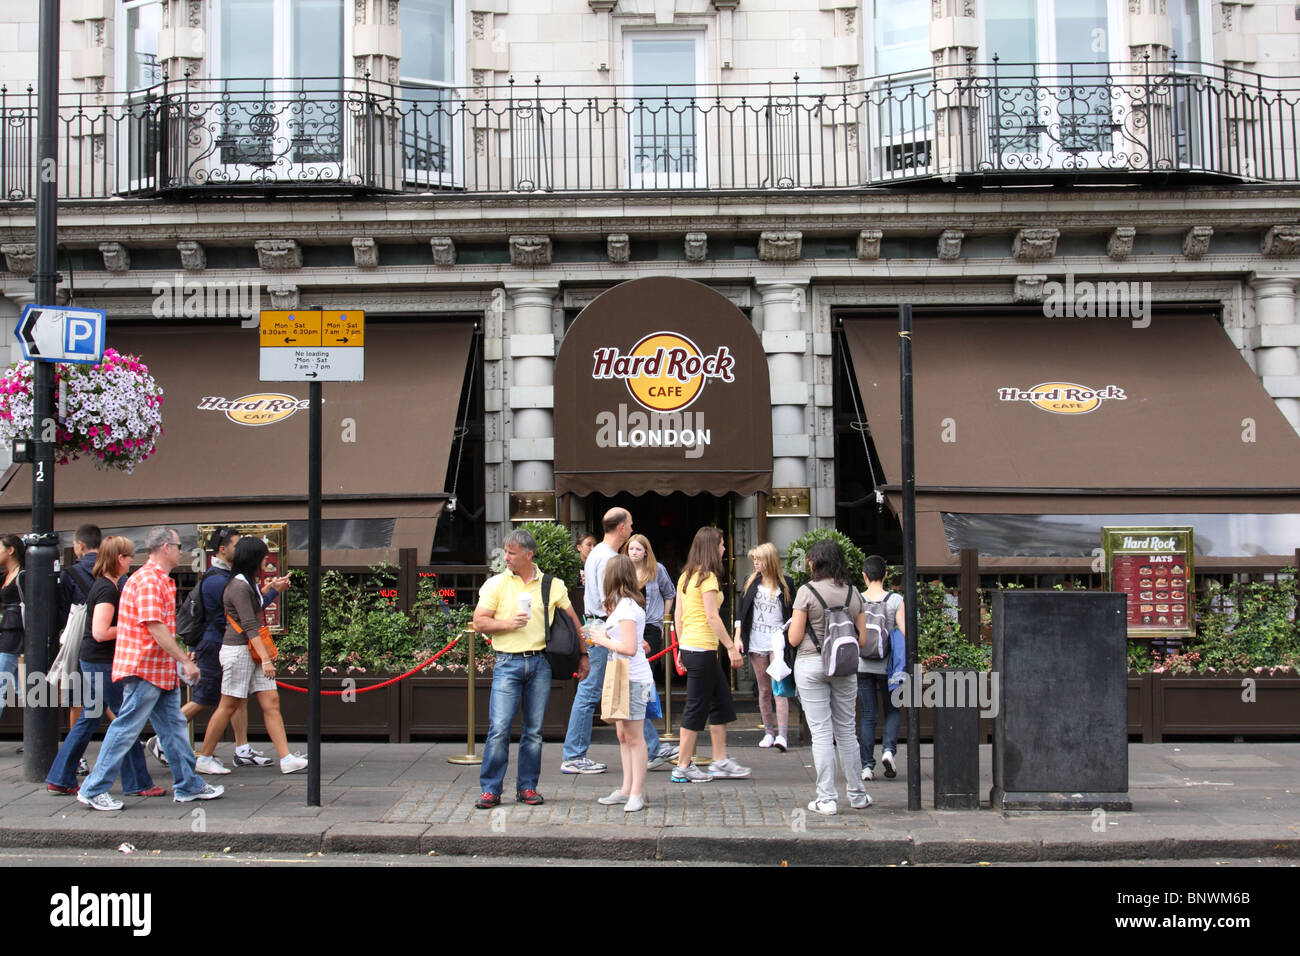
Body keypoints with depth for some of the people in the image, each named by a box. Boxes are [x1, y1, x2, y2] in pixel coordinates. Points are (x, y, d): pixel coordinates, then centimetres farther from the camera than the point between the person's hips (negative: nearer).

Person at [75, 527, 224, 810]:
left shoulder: (161, 580, 17)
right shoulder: (148, 580, -17)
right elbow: (155, 627, -24)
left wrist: (180, 655, 23)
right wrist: (185, 660, -21)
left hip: (162, 670, 10)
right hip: (145, 669, -10)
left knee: (174, 727, 12)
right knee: (126, 728, -3)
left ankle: (188, 786, 19)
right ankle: (93, 789, 5)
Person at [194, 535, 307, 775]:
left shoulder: (249, 584, 14)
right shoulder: (239, 587, -16)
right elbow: (249, 626, -21)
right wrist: (265, 659, -24)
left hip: (253, 651, 9)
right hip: (238, 650, -9)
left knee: (271, 702, 1)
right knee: (228, 706, 0)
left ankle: (287, 759, -2)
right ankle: (204, 759, 14)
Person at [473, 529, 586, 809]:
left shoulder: (552, 585, 7)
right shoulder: (495, 584, 4)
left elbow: (572, 620, 16)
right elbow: (479, 622, 2)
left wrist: (583, 654, 16)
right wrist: (507, 623, -12)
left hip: (540, 663, 2)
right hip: (508, 663, -1)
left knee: (534, 730, 6)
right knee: (499, 728, -8)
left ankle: (527, 787, 16)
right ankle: (490, 789, 1)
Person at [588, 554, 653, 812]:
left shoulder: (626, 607, -16)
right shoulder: (624, 604, 15)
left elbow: (630, 648, -23)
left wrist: (604, 641, -10)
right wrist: (605, 636, 13)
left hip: (633, 679, -10)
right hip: (623, 678, 10)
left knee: (634, 737, -4)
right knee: (623, 736, 13)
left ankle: (637, 794, 1)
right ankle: (627, 790, 20)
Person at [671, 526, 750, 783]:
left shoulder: (686, 576, 13)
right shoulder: (707, 576, -13)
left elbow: (678, 614, 15)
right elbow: (712, 617, -17)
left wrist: (682, 646, 20)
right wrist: (731, 647, -14)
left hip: (689, 646, 9)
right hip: (702, 649, -9)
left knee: (721, 702, 15)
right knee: (696, 708, -2)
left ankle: (720, 761, 20)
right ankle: (683, 767, 4)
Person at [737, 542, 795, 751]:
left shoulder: (785, 584, 0)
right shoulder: (751, 582, 7)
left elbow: (793, 614, 6)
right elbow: (741, 612, 9)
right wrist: (737, 638, 1)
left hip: (777, 640, -3)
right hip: (756, 640, 3)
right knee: (764, 689, 8)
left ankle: (782, 735, -15)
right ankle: (768, 732, 16)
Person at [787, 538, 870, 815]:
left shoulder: (807, 591, -9)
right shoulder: (853, 592, 4)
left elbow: (794, 639, -9)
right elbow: (862, 639, 6)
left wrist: (793, 625, 12)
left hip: (811, 665, -4)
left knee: (821, 733, 0)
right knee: (846, 731, 14)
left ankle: (826, 799, 2)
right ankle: (857, 794, 21)